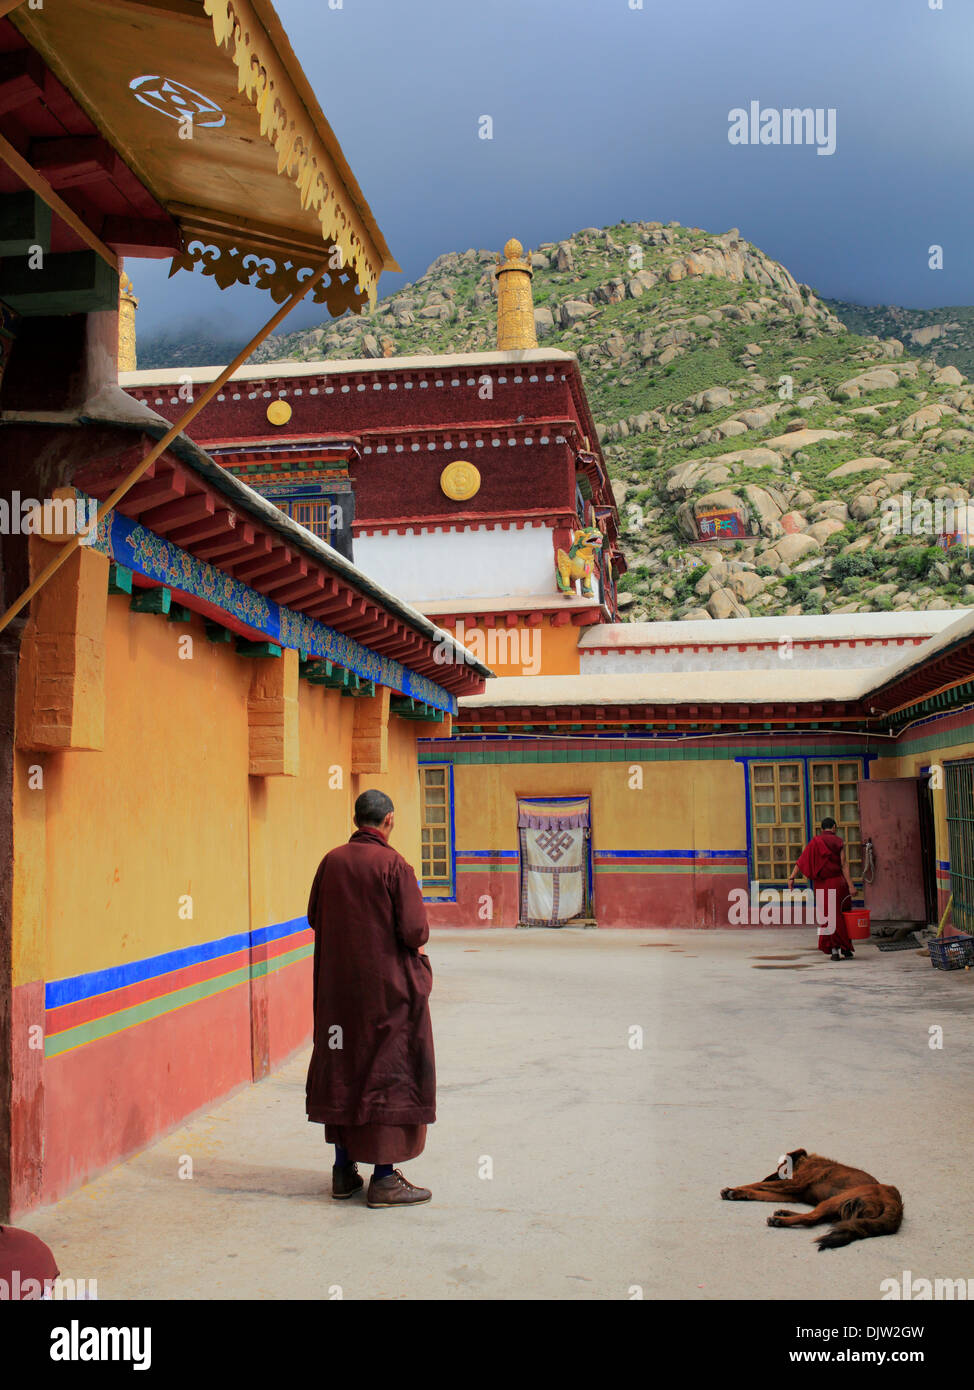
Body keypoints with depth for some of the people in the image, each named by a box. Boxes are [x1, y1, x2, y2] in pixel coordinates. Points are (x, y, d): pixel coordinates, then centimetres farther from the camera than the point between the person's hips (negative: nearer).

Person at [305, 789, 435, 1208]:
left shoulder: (331, 862, 1)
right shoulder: (393, 865, -16)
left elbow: (315, 917, 10)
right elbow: (415, 932, -18)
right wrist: (416, 941, 4)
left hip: (337, 985, 6)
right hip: (388, 986, -5)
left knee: (342, 1070, 14)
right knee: (389, 1074, 3)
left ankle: (344, 1170, 21)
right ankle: (384, 1178, 5)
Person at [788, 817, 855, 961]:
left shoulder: (815, 841, 4)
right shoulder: (839, 841, 0)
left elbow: (802, 860, -5)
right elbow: (844, 864, -9)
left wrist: (792, 877, -7)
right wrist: (850, 886, -11)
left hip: (821, 883, 1)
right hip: (837, 882, -1)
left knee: (829, 916, 8)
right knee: (843, 915, 11)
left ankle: (834, 950, 1)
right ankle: (846, 949, 12)